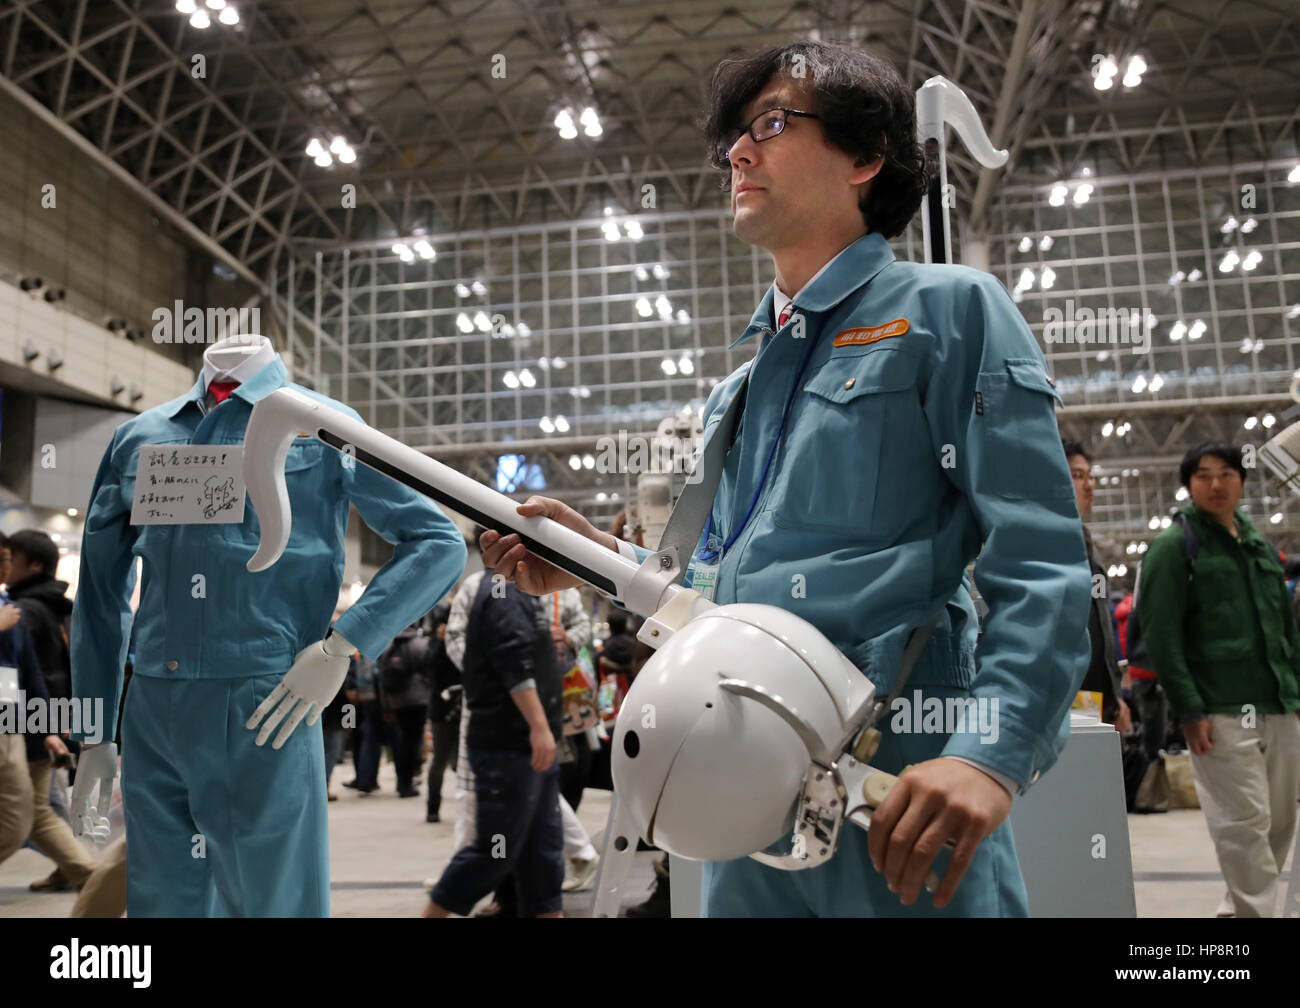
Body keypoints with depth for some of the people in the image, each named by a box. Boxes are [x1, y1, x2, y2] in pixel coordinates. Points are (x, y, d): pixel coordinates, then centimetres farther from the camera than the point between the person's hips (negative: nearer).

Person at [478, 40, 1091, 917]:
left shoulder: (947, 308, -1)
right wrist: (601, 559, 5)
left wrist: (993, 753, -23)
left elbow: (1041, 562, -10)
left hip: (896, 790, -6)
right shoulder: (737, 391, 19)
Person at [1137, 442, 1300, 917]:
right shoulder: (1173, 545, -3)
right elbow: (1161, 635, -10)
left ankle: (1238, 907, 29)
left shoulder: (1261, 545, 18)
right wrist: (1189, 710, -15)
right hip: (1222, 712, -7)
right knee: (1245, 824, -7)